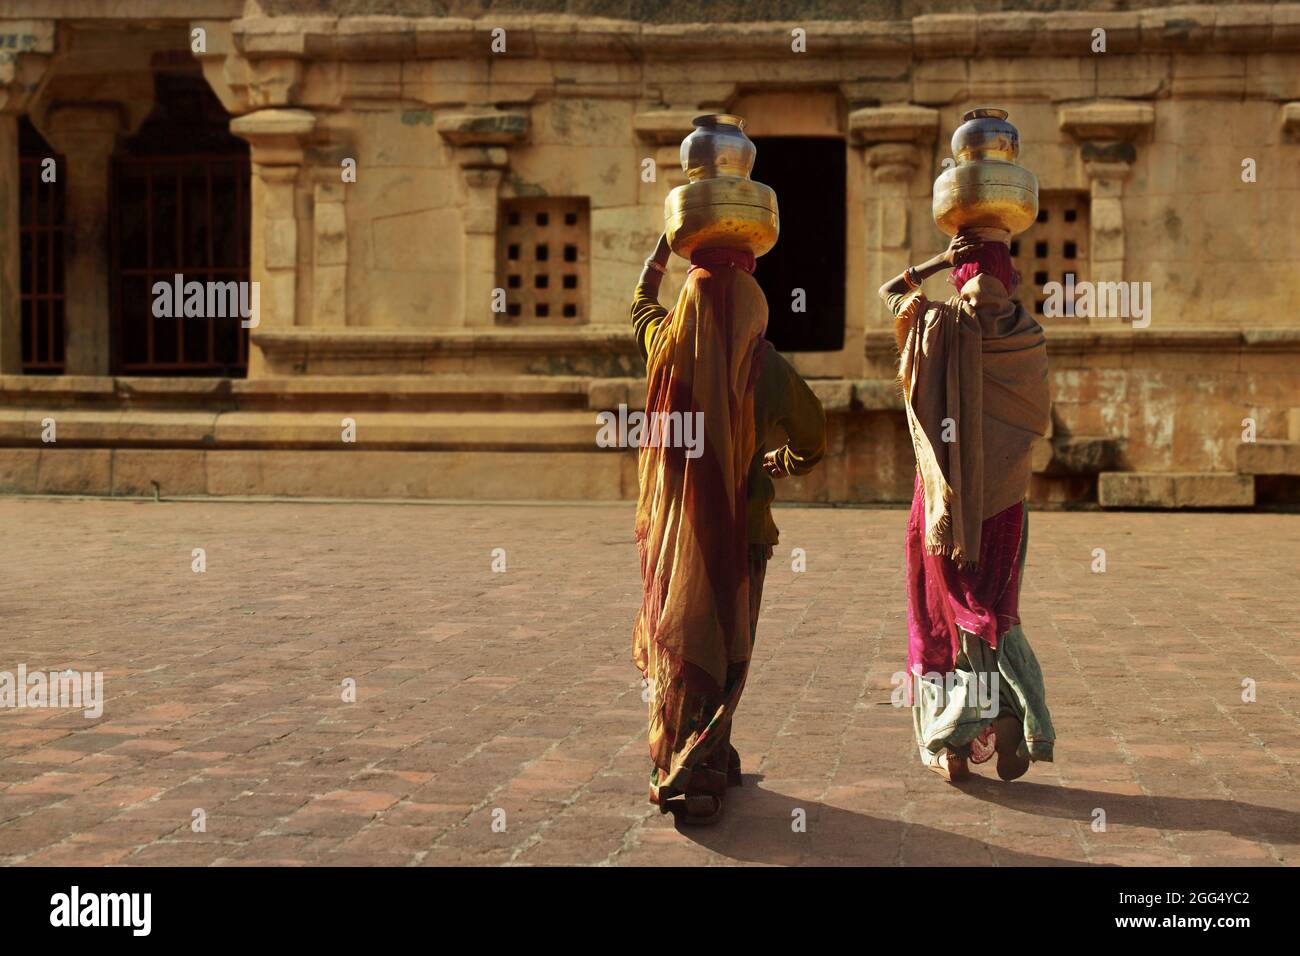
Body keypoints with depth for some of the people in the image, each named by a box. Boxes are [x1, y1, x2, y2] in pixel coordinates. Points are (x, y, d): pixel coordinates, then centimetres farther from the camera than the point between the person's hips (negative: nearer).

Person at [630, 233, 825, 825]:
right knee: (720, 651, 5)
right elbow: (813, 441, 4)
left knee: (672, 645, 15)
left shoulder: (666, 348, -6)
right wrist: (776, 465, 24)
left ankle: (675, 766, 25)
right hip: (737, 529, -3)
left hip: (669, 525, 3)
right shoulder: (767, 366, -11)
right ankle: (696, 778, 1)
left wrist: (669, 236, 28)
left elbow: (642, 298, 18)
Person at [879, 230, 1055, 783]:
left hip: (943, 498, -1)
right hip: (1004, 500, 1)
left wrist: (937, 260, 3)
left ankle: (951, 748, 6)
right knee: (995, 612, 13)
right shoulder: (1027, 340, -4)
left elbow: (888, 291, 10)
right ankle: (1009, 720, -7)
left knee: (945, 615, 8)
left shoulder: (938, 328, -8)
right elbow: (1041, 420, 9)